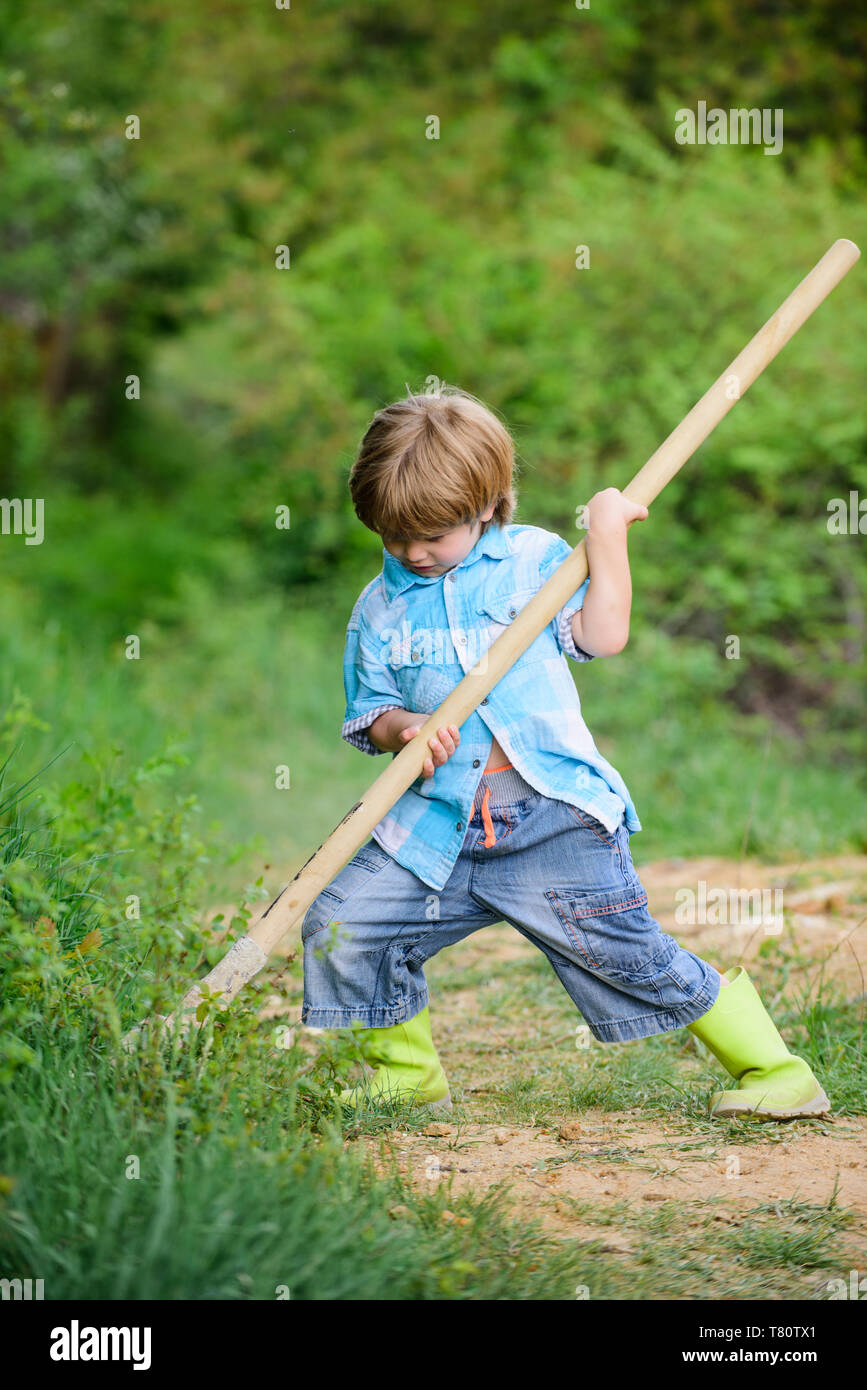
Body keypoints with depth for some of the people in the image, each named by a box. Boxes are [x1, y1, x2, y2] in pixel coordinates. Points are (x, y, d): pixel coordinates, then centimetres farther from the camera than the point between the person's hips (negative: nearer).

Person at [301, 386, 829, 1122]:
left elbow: (603, 635, -8)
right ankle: (409, 1071, 16)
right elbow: (371, 713, 13)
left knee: (628, 952, -9)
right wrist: (402, 728, -9)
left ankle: (774, 1068, 6)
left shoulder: (534, 559, 4)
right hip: (439, 826, 4)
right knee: (342, 925, -6)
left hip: (554, 819, -4)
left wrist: (607, 532, -7)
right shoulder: (380, 606, 11)